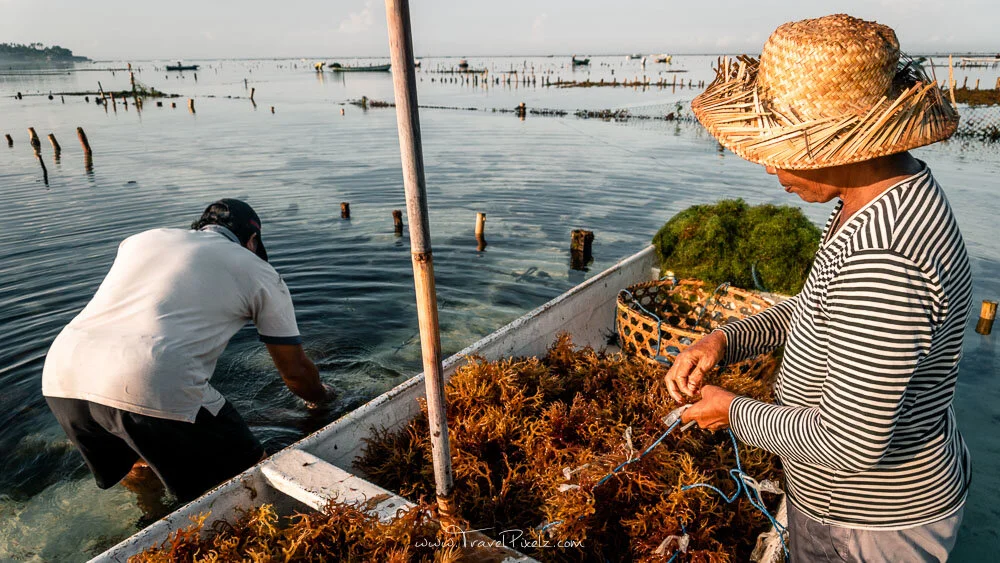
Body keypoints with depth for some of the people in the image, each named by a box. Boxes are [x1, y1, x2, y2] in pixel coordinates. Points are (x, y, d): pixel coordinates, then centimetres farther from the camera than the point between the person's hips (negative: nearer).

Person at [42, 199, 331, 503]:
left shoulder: (141, 238, 28)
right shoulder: (259, 271, 15)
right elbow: (295, 371, 20)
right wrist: (322, 397, 42)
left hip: (59, 374, 7)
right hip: (152, 387, -7)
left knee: (140, 459, 35)